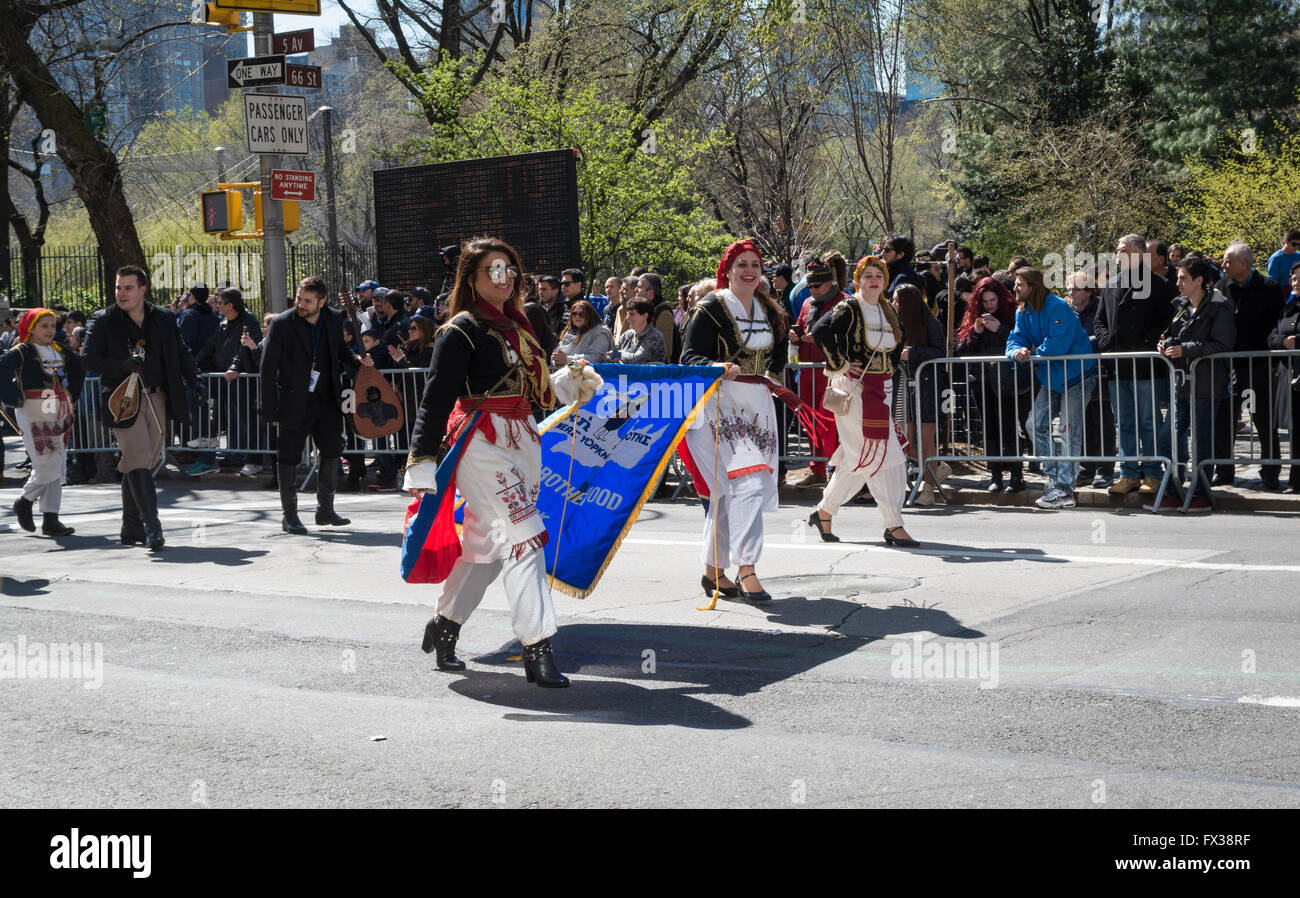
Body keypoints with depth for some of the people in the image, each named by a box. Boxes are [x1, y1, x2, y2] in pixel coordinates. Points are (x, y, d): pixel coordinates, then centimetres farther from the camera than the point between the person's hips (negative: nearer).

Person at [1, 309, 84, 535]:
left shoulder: (61, 352, 13)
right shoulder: (22, 352, -6)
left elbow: (79, 370, 29)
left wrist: (72, 395, 20)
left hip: (61, 414, 7)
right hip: (34, 414, -7)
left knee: (58, 469, 5)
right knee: (47, 467, -12)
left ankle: (50, 520, 11)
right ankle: (24, 501, 14)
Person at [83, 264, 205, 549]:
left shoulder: (164, 319, 11)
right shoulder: (103, 321, 1)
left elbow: (182, 354, 16)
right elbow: (89, 359, -4)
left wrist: (196, 381, 0)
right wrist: (123, 365, -19)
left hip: (156, 398, 4)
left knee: (139, 464, 10)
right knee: (138, 461, -14)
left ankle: (131, 528, 20)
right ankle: (152, 528, -16)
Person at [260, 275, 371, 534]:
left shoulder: (334, 319, 0)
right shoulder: (281, 323, -11)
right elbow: (268, 368, -9)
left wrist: (356, 361, -5)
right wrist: (271, 410, -12)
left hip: (326, 399, 4)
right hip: (293, 403, -4)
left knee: (332, 450, 8)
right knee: (288, 458, 1)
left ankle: (325, 509, 22)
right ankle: (290, 515, 12)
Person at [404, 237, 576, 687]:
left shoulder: (517, 325, 15)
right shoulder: (462, 330, -9)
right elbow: (436, 398, -13)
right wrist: (422, 462, -18)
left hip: (521, 441, 8)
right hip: (482, 442, -8)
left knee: (488, 540, 14)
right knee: (524, 535, -15)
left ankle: (445, 625, 30)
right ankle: (537, 649, -14)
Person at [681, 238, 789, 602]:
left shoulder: (768, 311, 17)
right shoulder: (711, 308, -4)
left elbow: (775, 360, 32)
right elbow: (689, 356, -12)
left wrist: (785, 340, 16)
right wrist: (716, 367, -26)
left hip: (757, 404, 6)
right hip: (722, 402, -6)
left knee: (727, 490, 9)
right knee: (745, 482, -19)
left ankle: (714, 569, 18)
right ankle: (746, 568, -20)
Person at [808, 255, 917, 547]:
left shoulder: (888, 311, 13)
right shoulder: (849, 309, -9)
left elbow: (898, 340, 32)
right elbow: (820, 331, -23)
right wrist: (838, 364, -18)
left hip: (881, 389, 8)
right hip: (855, 388, -7)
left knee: (858, 459, 10)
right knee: (880, 454, -10)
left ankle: (824, 512, 24)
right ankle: (894, 525, -7)